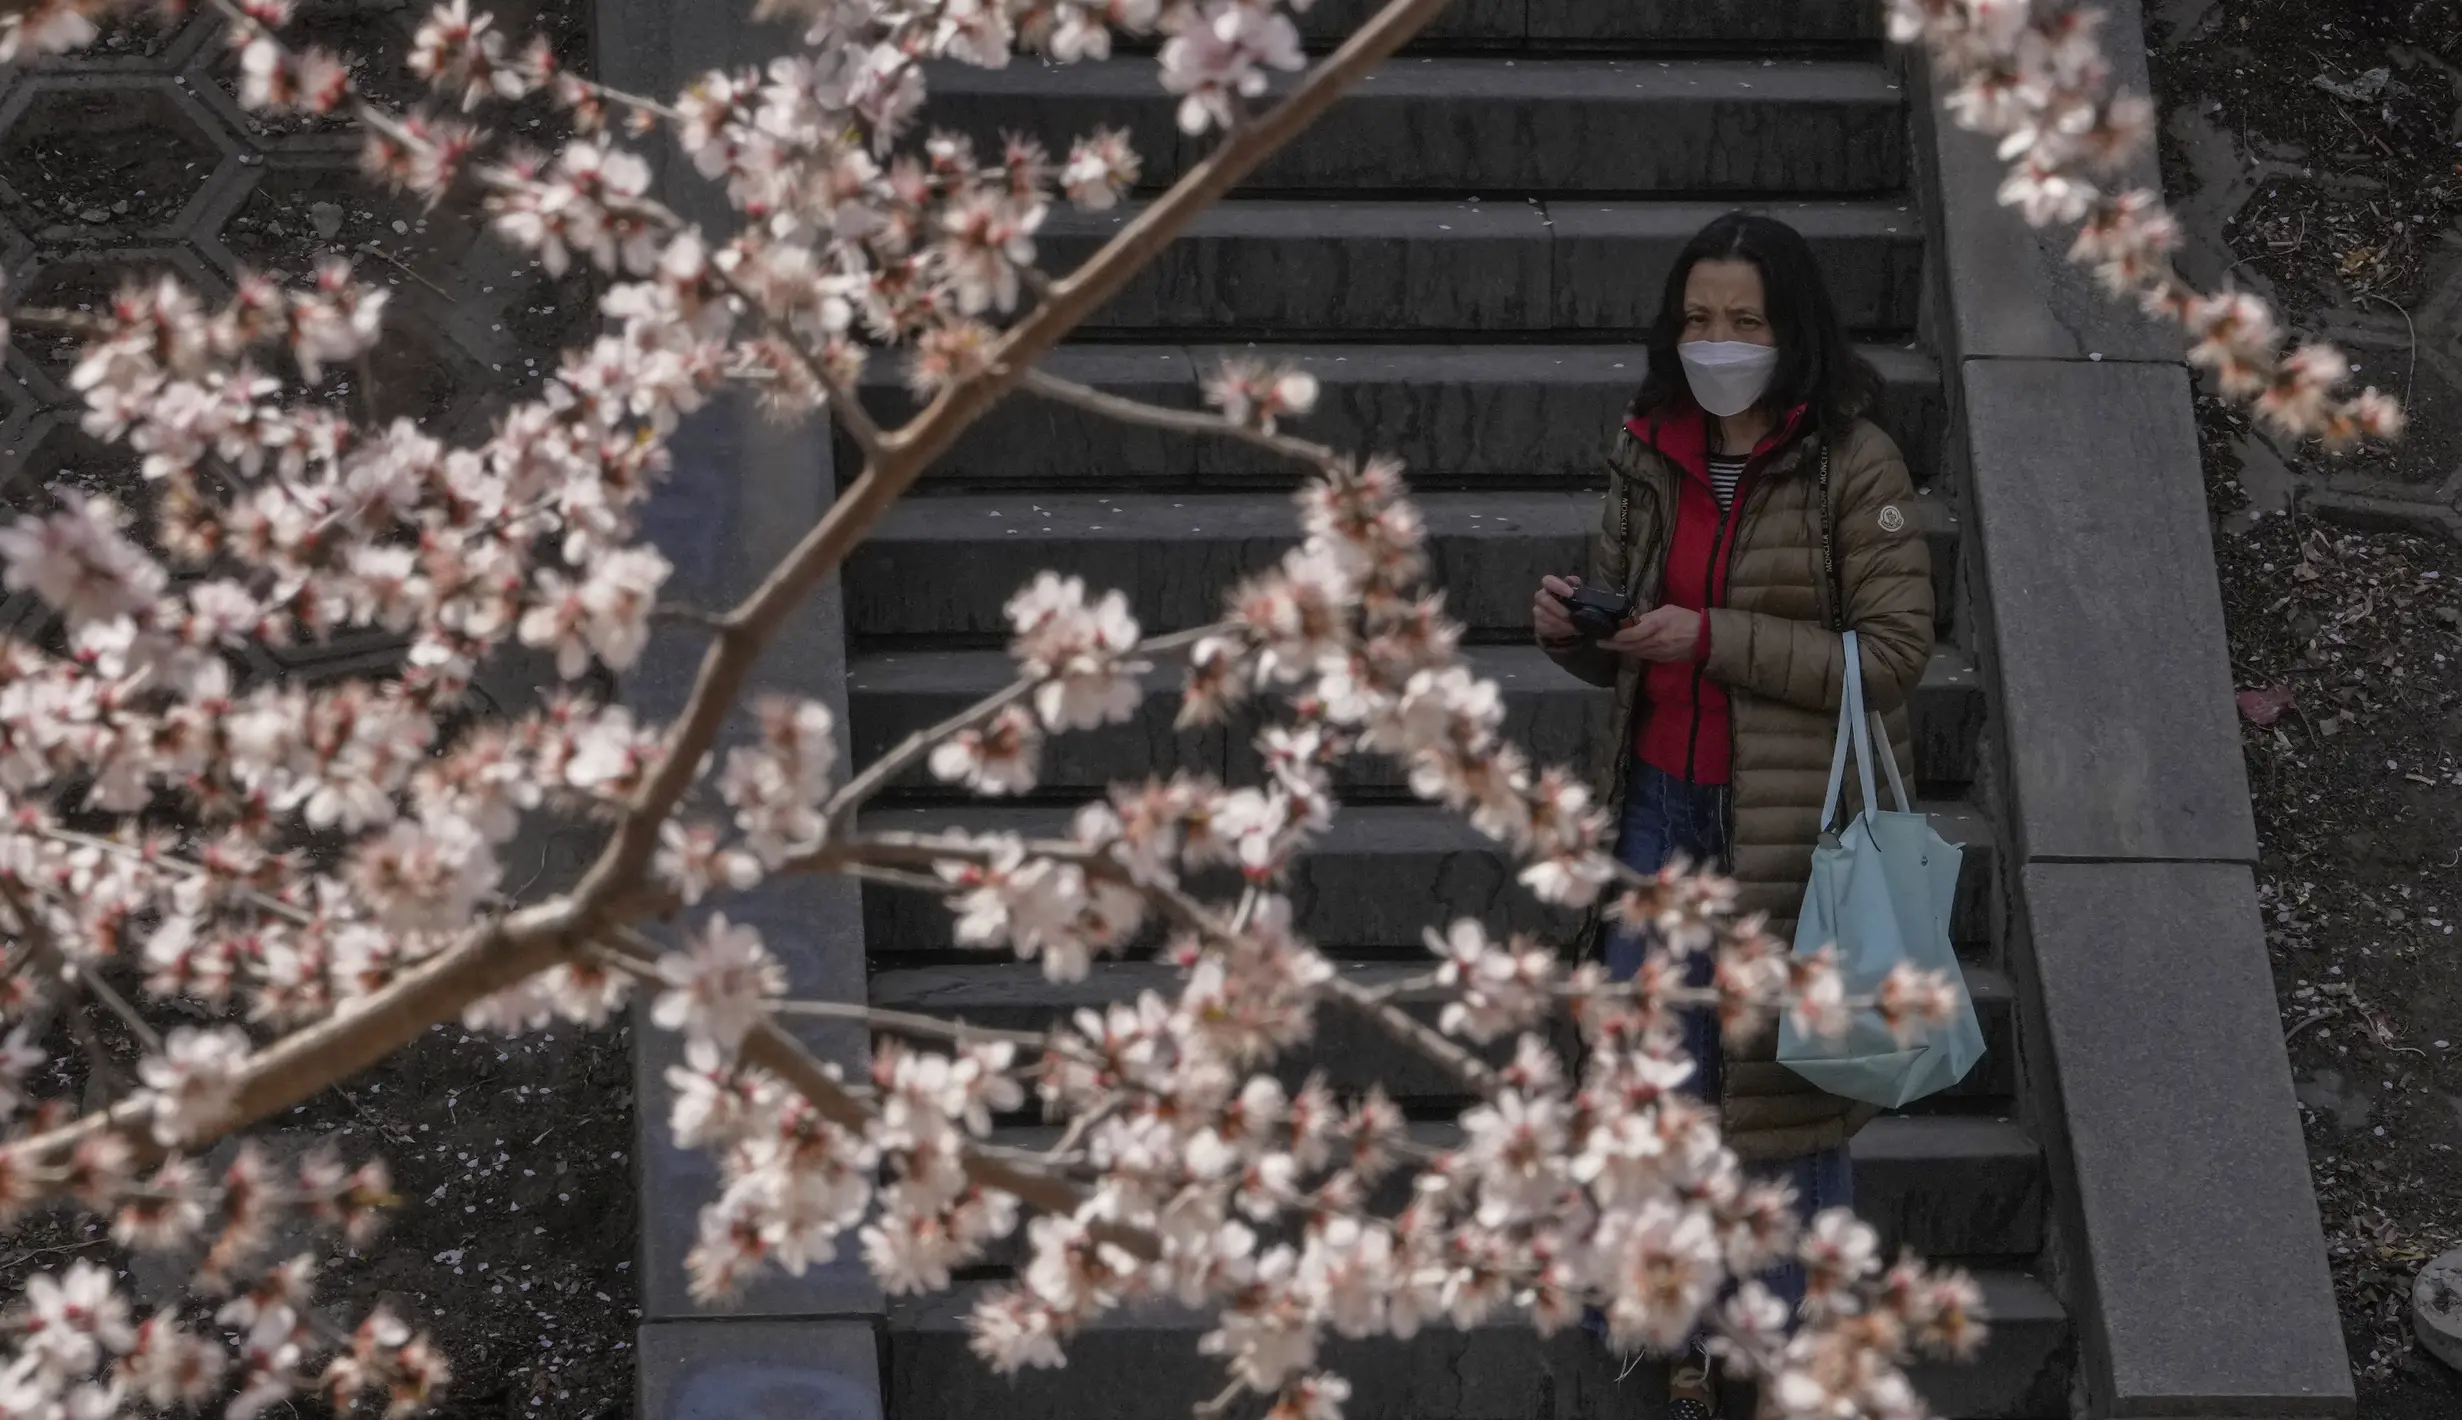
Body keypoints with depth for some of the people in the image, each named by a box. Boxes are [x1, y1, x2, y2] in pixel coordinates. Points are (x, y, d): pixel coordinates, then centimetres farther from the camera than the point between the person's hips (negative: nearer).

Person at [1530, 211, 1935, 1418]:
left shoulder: (1853, 466, -11)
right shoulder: (1652, 456, 6)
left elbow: (1892, 652, -14)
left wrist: (1717, 639, -19)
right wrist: (1571, 627, -7)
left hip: (1798, 817, -5)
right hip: (1666, 806, 5)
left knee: (1793, 1074, 6)